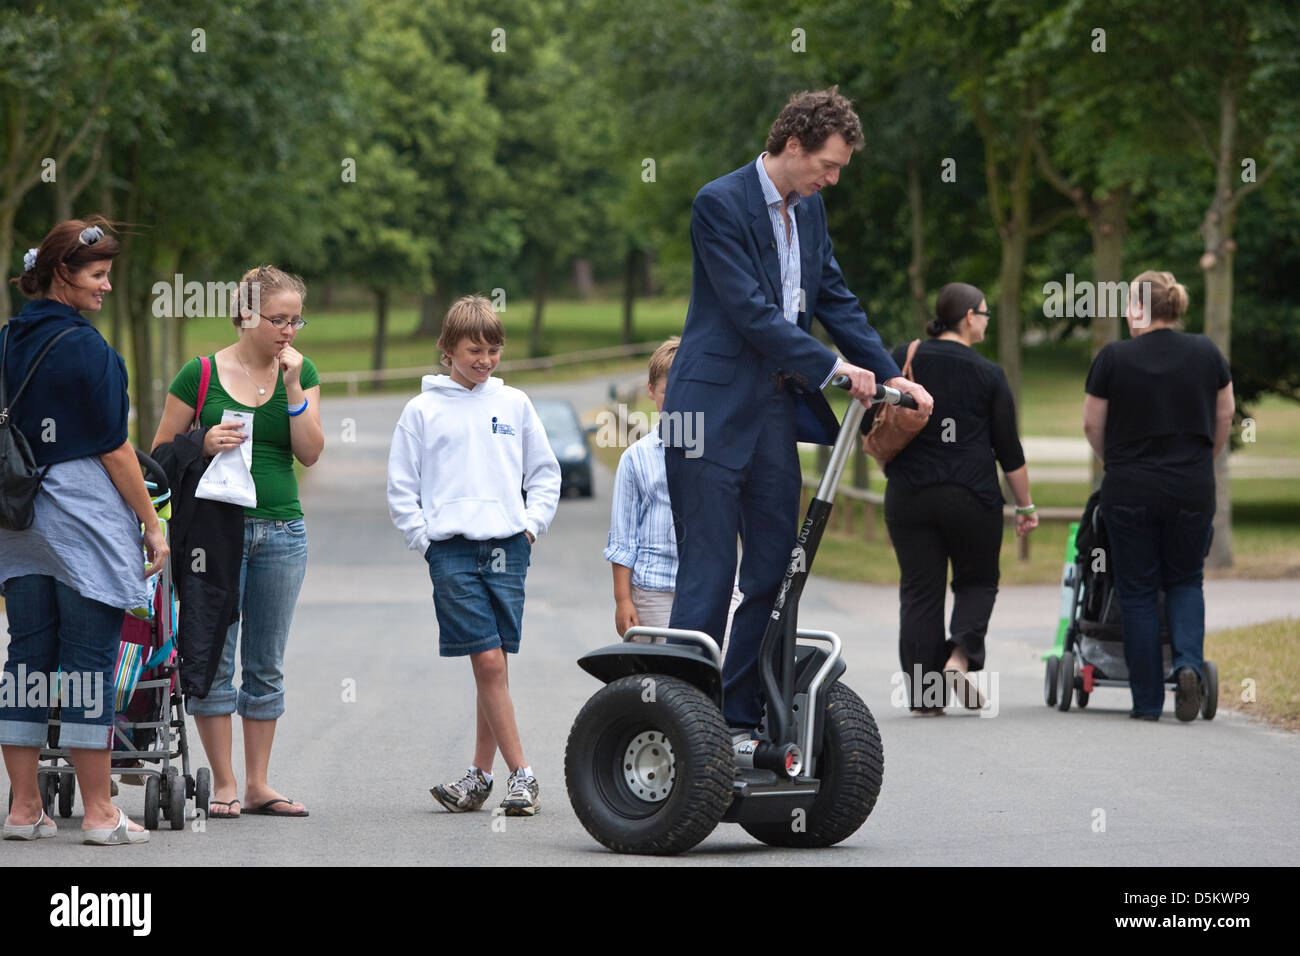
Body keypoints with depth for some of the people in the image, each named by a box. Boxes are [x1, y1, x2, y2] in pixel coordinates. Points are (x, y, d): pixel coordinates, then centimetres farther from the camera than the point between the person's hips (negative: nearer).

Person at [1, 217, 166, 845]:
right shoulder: (86, 347, -12)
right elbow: (114, 449, -11)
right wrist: (152, 524, -4)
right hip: (86, 515, -7)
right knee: (89, 662, -3)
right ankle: (98, 813, 0)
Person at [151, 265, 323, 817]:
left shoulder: (299, 373, 7)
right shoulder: (200, 375, -2)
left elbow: (310, 452, -2)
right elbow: (161, 452, 2)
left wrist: (293, 387, -10)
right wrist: (204, 445, -16)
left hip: (281, 531, 3)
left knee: (266, 663, 7)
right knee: (213, 659, -4)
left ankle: (257, 784, 13)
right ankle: (223, 785, 3)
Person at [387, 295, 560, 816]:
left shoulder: (514, 404, 10)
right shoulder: (422, 411, 4)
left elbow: (544, 473, 17)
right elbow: (401, 487, 7)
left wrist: (531, 525, 5)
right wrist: (425, 540, -1)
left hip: (506, 547, 2)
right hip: (452, 551, -2)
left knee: (493, 664, 2)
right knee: (488, 661, -10)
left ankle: (482, 773, 11)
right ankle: (521, 774, -9)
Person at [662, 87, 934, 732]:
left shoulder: (808, 208, 12)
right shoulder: (720, 204, -14)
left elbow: (835, 298, 17)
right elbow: (751, 311, -20)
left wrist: (890, 375, 7)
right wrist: (831, 367, -21)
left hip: (775, 407, 8)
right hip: (715, 408, -8)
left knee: (774, 573, 7)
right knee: (708, 573, -8)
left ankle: (741, 717, 13)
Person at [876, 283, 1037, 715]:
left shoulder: (902, 360, 3)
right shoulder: (988, 375, -2)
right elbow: (1009, 450, 0)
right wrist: (1025, 505, 8)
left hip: (908, 497, 2)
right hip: (972, 497, -2)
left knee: (919, 591, 6)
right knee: (978, 582, 15)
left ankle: (922, 694, 2)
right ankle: (961, 655, -10)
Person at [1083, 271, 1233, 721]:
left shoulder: (1113, 359, -7)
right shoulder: (1207, 354, 1)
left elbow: (1093, 425, 1)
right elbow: (1224, 418, 9)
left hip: (1130, 493, -2)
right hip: (1191, 491, 2)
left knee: (1138, 592, 7)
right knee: (1184, 582, 18)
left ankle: (1147, 701, 6)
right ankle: (1188, 664, -7)